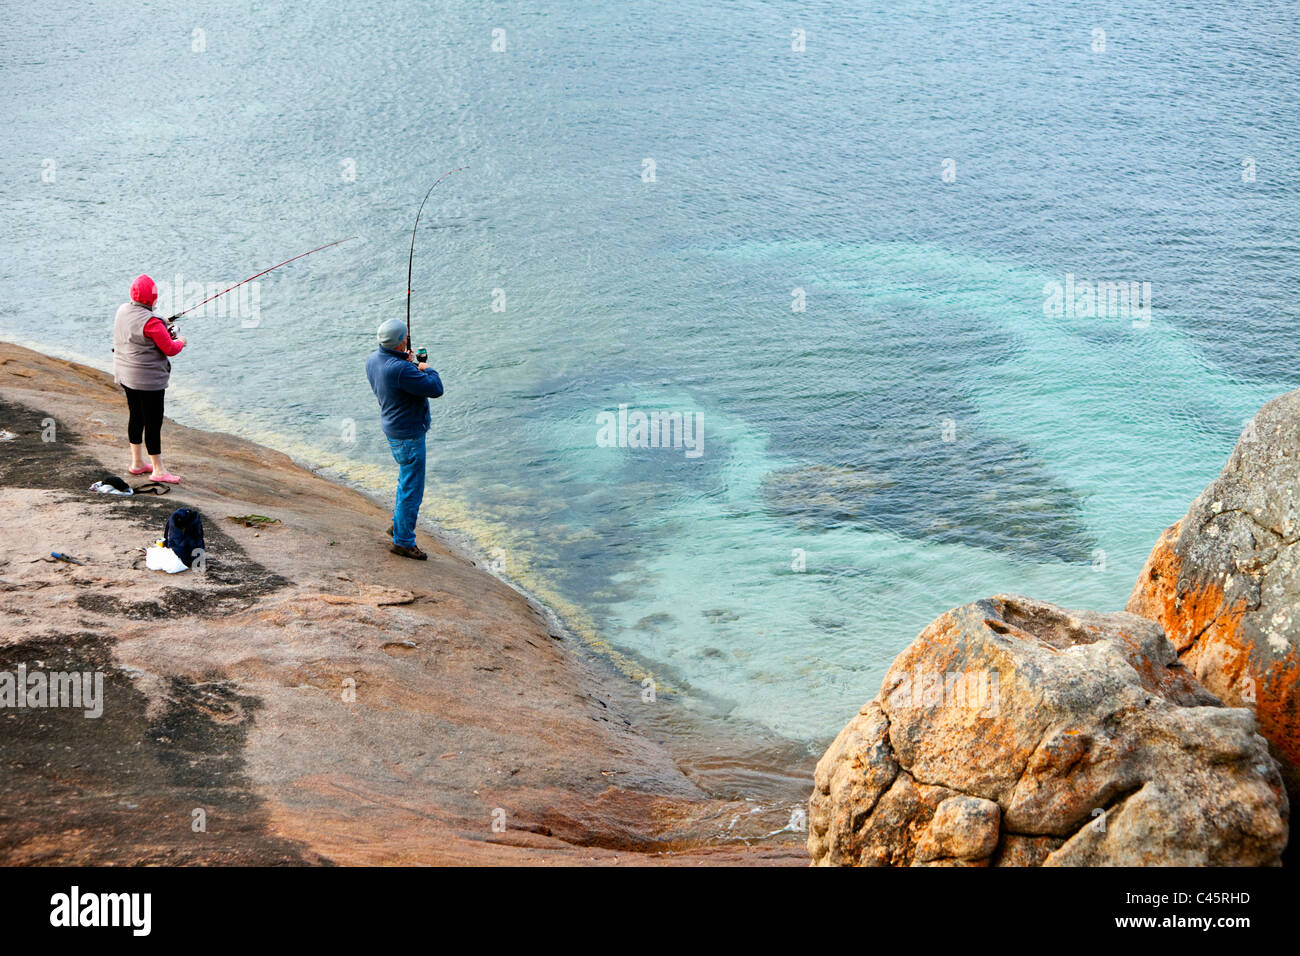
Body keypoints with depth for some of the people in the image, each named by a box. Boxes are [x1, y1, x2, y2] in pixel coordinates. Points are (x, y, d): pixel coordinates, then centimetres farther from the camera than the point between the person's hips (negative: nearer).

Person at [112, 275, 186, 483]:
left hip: (125, 376, 9)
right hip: (148, 379, -9)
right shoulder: (151, 322, -23)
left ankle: (137, 462, 30)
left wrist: (162, 328, 14)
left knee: (136, 417, 19)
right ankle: (158, 470, 4)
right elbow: (169, 349, -17)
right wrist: (180, 342, 4)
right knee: (153, 423, -2)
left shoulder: (122, 310, 3)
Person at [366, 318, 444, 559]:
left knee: (406, 481, 27)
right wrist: (427, 369, -8)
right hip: (408, 435, -10)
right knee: (411, 488, 1)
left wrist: (408, 363, 9)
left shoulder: (373, 360, -1)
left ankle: (399, 525, 41)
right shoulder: (400, 369, -30)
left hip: (393, 429, 10)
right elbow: (435, 390, -25)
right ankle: (403, 541, 10)